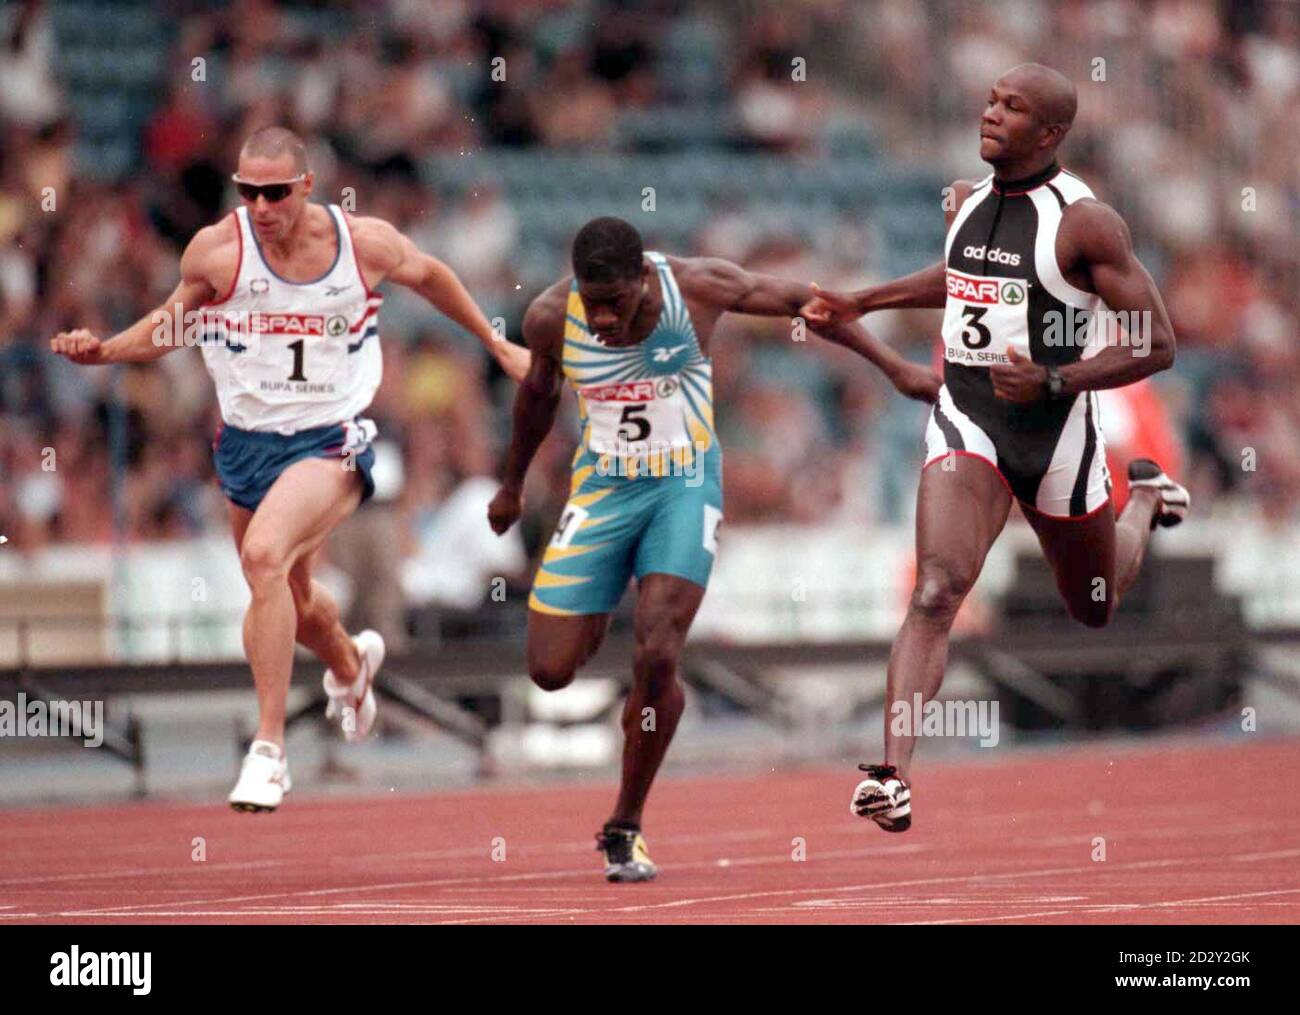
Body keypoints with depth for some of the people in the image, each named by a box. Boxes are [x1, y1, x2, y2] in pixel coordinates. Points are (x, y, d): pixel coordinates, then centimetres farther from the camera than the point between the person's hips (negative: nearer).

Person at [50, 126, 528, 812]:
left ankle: (268, 749, -26)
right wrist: (101, 351, -8)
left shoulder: (365, 242, -9)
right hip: (246, 441, 4)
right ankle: (350, 665, 59)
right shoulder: (217, 251, -9)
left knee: (266, 555, -30)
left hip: (332, 441, -4)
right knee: (287, 595, 20)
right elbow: (177, 322, 9)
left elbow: (429, 275, 13)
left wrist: (499, 346, 23)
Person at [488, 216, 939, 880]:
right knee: (550, 672, -6)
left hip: (686, 485, -2)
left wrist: (893, 367, 1)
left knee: (657, 659, -19)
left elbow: (799, 302, -2)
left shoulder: (697, 287, -17)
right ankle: (593, 626, 32)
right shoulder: (551, 318, -13)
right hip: (602, 486, 2)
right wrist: (512, 486, 24)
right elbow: (537, 395, 9)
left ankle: (625, 828, -3)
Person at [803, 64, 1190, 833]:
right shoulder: (969, 200, 5)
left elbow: (1156, 344, -14)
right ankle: (894, 776, -30)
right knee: (936, 591, -21)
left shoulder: (1084, 221, -14)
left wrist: (1053, 382, -23)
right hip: (967, 419, 3)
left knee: (1095, 608, 21)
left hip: (1054, 427, -3)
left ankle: (1147, 497, 54)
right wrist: (864, 302, 24)